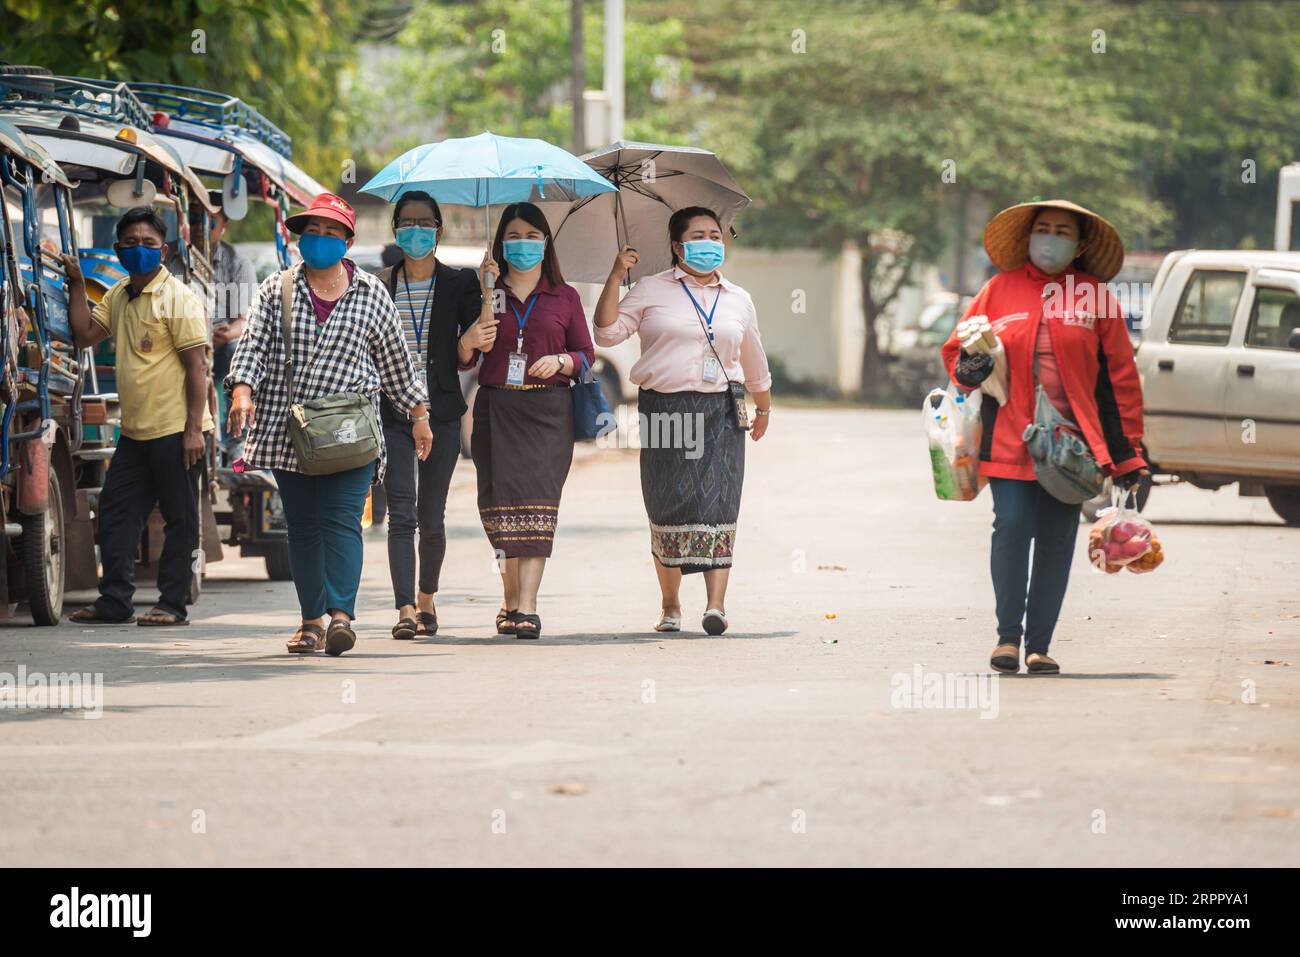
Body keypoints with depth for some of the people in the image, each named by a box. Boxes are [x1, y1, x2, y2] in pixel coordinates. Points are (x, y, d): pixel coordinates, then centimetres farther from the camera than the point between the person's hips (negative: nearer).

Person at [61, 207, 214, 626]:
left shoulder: (179, 298, -9)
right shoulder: (119, 295, 14)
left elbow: (196, 365, -13)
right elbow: (85, 336, 11)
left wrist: (194, 427, -18)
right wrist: (76, 284, 5)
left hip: (176, 430, -8)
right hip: (135, 432, 8)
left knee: (179, 518, 0)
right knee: (115, 510, 5)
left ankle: (173, 604, 3)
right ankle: (114, 601, 8)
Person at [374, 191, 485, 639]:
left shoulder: (460, 284, 5)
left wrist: (475, 341, -20)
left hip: (441, 412, 0)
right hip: (393, 413, 0)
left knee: (432, 517, 7)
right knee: (401, 513, -12)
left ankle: (427, 596, 29)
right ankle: (405, 609, -17)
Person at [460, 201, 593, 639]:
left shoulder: (564, 297, 10)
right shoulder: (487, 294, 11)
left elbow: (586, 353, 11)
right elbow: (466, 360, 10)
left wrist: (560, 361, -10)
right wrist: (468, 342, -13)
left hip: (547, 410, -1)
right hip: (496, 408, 1)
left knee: (537, 501, -11)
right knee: (500, 502, -1)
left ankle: (526, 607, -18)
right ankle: (511, 599, 14)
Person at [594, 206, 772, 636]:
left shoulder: (738, 300, 16)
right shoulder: (652, 290, 8)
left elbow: (754, 363, 28)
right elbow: (608, 332, 0)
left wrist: (763, 409, 35)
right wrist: (616, 277, -7)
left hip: (720, 411, 1)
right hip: (664, 408, -1)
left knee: (718, 505, -11)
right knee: (668, 507, -1)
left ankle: (716, 604, -18)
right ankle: (670, 605, 9)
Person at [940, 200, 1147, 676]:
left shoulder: (1094, 296, 7)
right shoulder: (1001, 289, 8)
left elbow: (1121, 374, 7)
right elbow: (956, 350, 17)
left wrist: (1128, 453, 2)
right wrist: (967, 369, -8)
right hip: (1010, 438, 0)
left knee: (1057, 541, 1)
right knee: (1012, 527, -13)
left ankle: (1039, 645, 10)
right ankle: (1008, 636, 0)